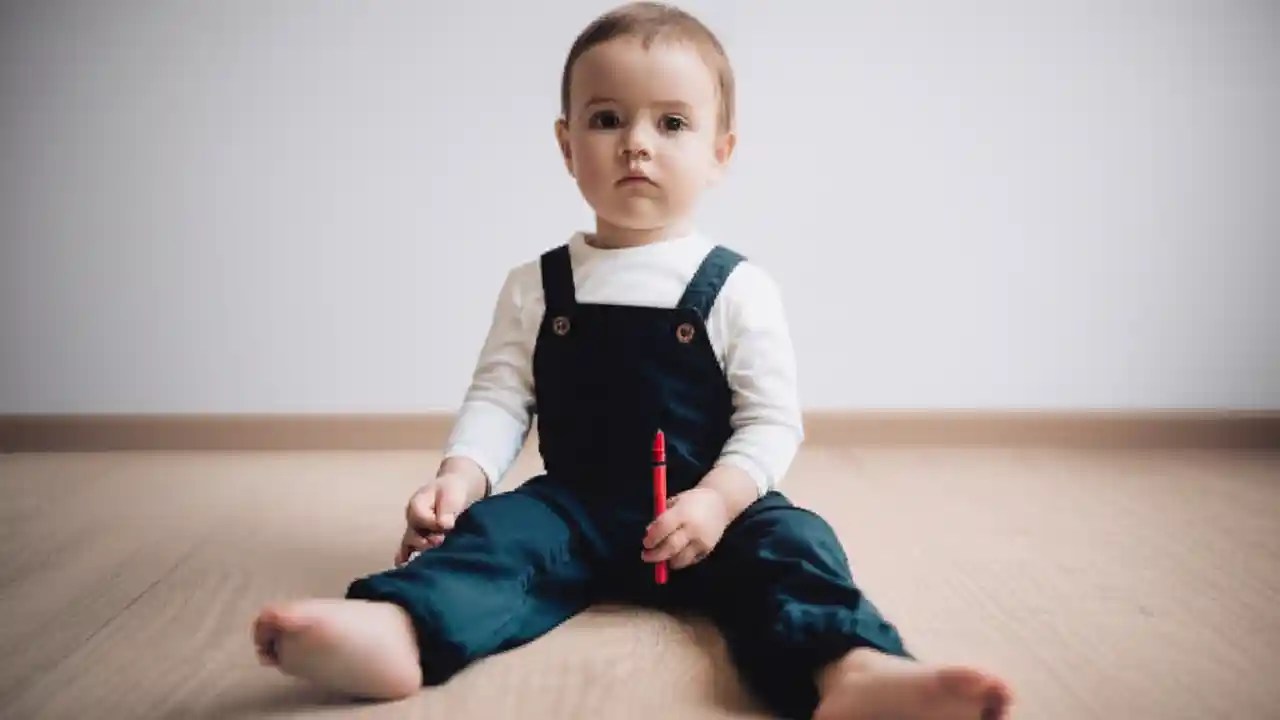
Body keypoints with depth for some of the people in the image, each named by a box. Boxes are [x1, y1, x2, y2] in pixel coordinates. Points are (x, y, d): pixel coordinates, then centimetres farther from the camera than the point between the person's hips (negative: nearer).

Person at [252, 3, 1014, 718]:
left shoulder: (738, 287, -3)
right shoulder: (536, 286, 5)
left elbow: (772, 420, -4)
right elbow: (500, 396, 2)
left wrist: (716, 499, -21)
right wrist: (461, 475, -18)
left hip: (708, 510, -1)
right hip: (573, 504, 2)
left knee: (790, 542, -27)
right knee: (494, 530, -24)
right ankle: (400, 633, -52)